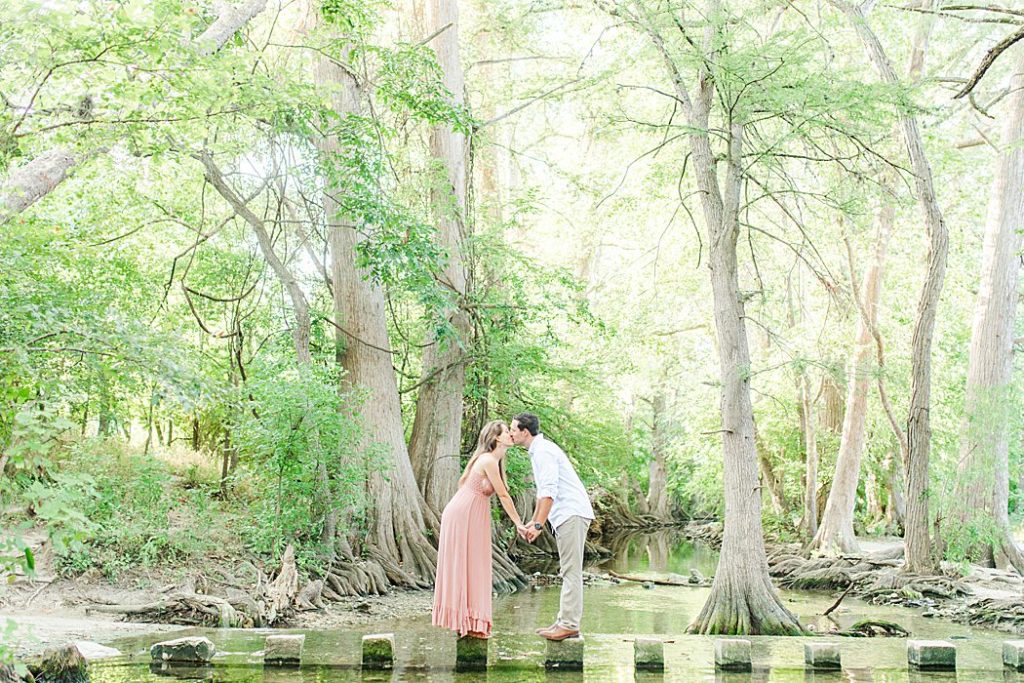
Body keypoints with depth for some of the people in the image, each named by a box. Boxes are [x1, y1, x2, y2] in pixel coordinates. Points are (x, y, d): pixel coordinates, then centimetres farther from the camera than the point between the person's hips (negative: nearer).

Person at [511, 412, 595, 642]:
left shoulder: (543, 451, -13)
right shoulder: (537, 451, 19)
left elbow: (549, 491, -22)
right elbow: (543, 491, 27)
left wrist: (538, 525, -22)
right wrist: (533, 521, 28)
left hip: (572, 514, -11)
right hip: (566, 515, 11)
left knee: (571, 571, -10)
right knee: (568, 571, 10)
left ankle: (569, 624, -10)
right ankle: (564, 621, 13)